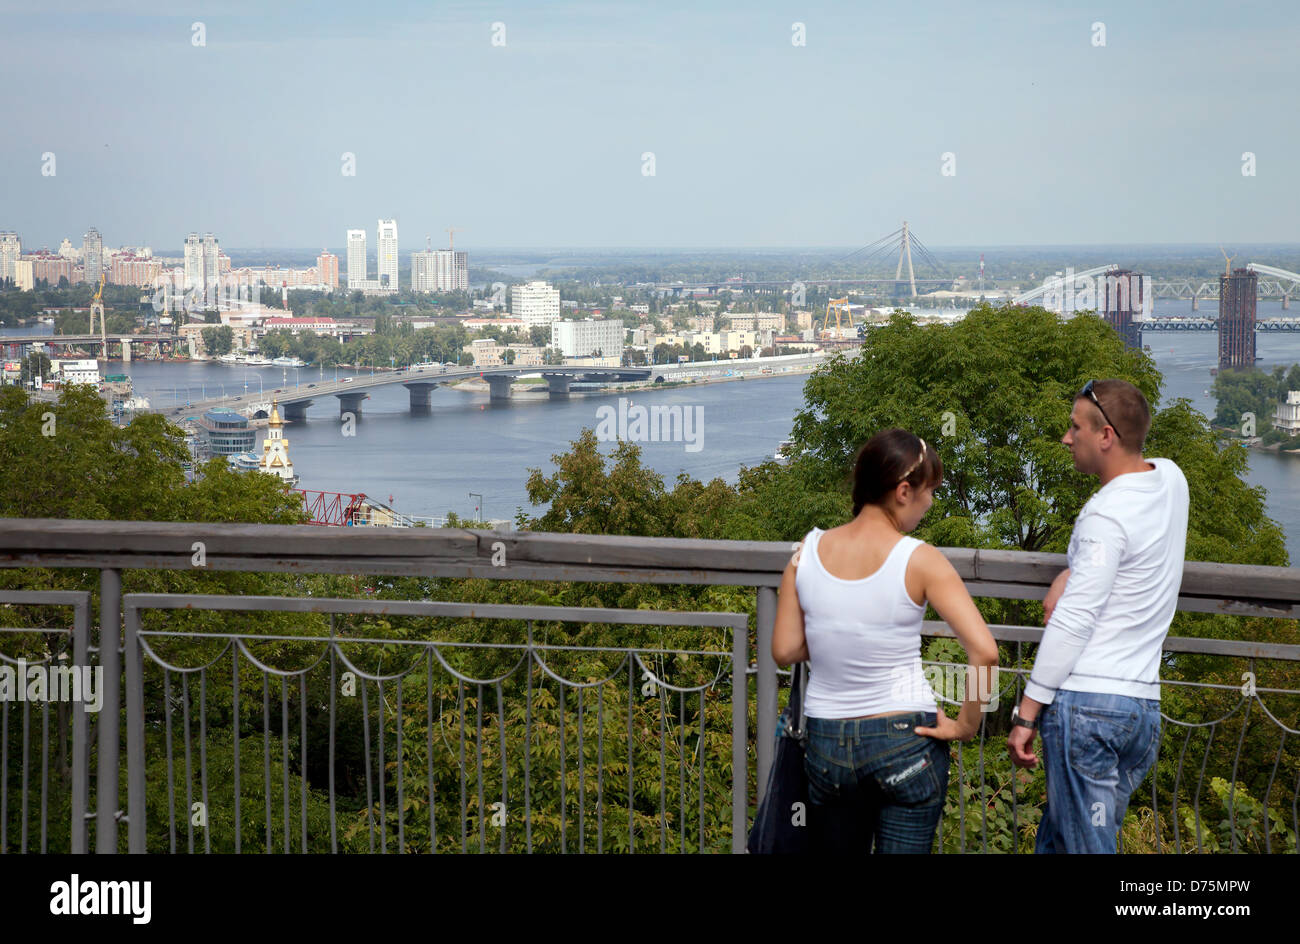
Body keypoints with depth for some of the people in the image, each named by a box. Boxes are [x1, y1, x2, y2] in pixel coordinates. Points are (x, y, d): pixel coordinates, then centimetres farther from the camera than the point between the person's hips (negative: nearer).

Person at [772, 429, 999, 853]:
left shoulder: (808, 551, -3)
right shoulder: (919, 561, -14)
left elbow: (784, 651, 2)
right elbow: (984, 651, -20)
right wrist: (965, 725, -8)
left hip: (826, 741, 4)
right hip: (906, 739, -4)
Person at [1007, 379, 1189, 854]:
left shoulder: (1106, 514, -13)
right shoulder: (1170, 479, 11)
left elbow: (1073, 623, -16)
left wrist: (1027, 713, -13)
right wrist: (1070, 573, 12)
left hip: (1086, 702, -8)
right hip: (1144, 706, 8)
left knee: (1086, 848, -6)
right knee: (1054, 841, 16)